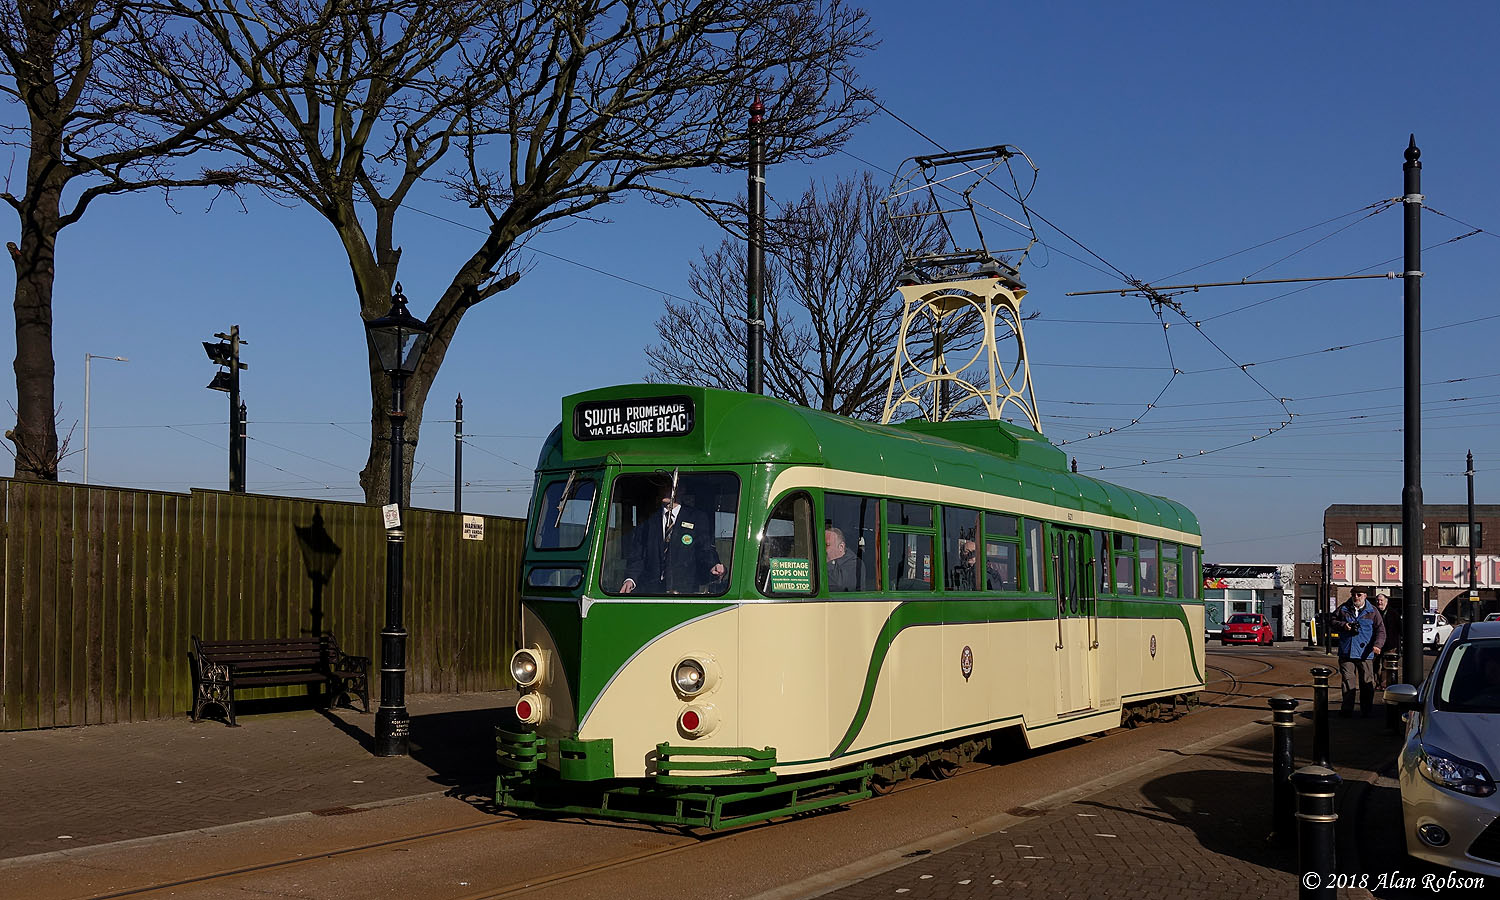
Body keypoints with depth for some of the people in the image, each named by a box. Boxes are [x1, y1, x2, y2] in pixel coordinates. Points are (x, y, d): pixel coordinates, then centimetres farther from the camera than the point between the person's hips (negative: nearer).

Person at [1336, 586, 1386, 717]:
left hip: (1365, 653, -1)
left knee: (1367, 682, 1)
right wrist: (1342, 625, -4)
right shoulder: (1343, 608, 8)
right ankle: (1347, 710, 7)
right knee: (1348, 682, 1)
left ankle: (1367, 711, 11)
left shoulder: (1372, 611, 4)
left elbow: (1380, 630, -1)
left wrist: (1378, 644, -17)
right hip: (1346, 652, 1)